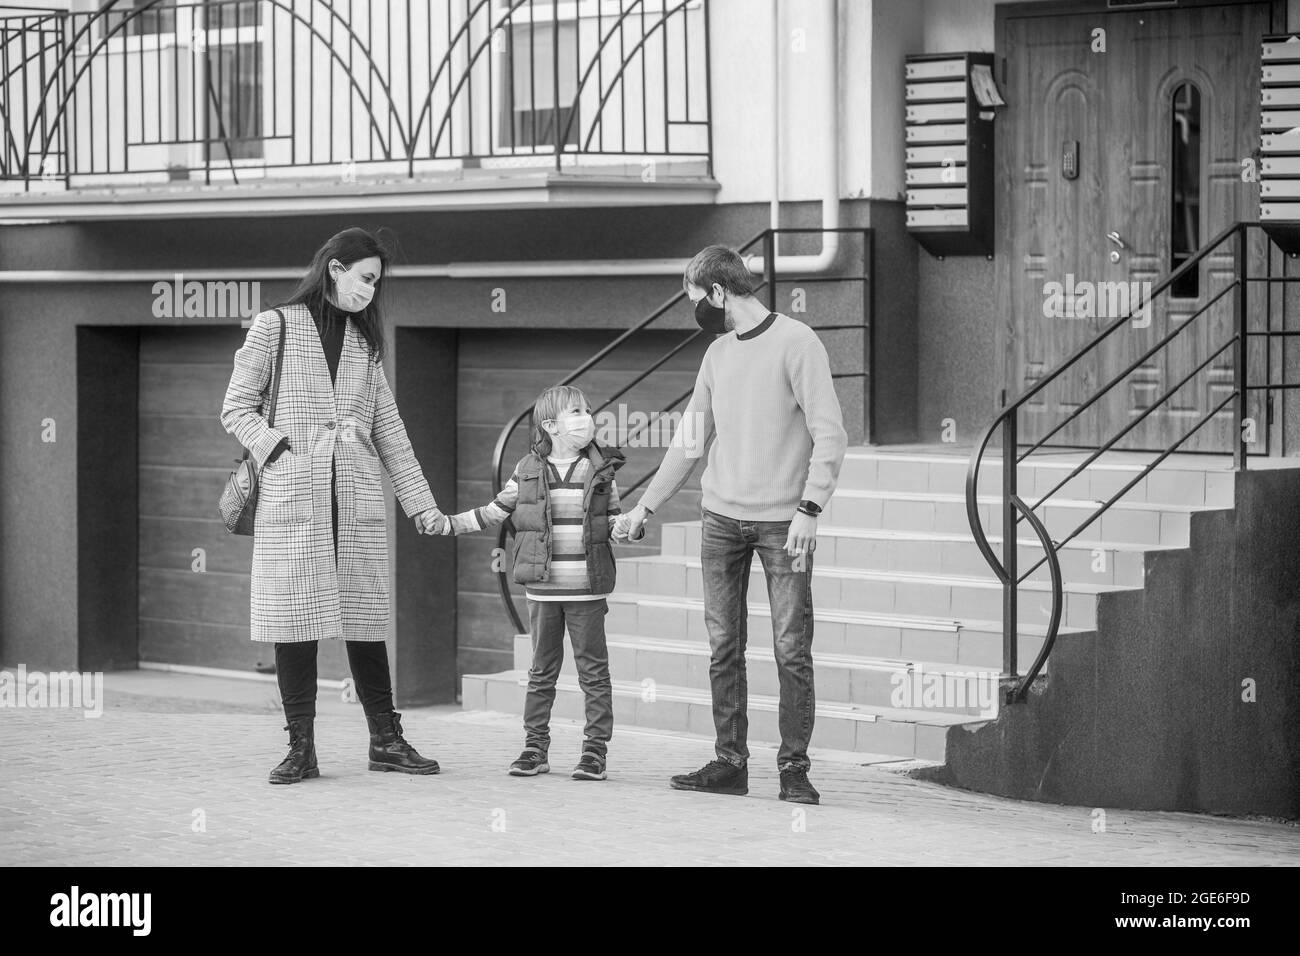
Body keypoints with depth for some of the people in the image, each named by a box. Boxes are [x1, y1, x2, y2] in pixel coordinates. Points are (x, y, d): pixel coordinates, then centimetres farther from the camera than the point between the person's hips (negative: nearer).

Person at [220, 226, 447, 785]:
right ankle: (301, 748, 2)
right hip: (291, 494, -3)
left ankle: (386, 740, 10)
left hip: (357, 493, 4)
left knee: (364, 617, 4)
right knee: (294, 617, -3)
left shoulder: (364, 341, 16)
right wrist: (280, 451, -11)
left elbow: (388, 429, 17)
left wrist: (421, 502, 13)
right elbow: (237, 409, 3)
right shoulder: (275, 327, 4)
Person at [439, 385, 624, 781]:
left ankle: (595, 750, 6)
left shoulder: (600, 470, 1)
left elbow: (613, 519, 7)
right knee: (542, 671, 8)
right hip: (543, 590, 1)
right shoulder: (528, 471, 3)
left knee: (593, 670, 2)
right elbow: (495, 512, 12)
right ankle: (535, 747, 14)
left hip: (587, 590, -1)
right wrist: (450, 524, 7)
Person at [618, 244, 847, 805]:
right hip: (722, 520, 6)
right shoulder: (718, 353, 13)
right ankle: (729, 763, 9)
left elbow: (829, 434, -10)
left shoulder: (797, 344, -7)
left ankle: (794, 768, -1)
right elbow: (690, 440, 21)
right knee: (724, 647, 4)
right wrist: (646, 507, 22)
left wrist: (809, 508, -18)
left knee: (792, 649, -6)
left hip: (783, 523, -6)